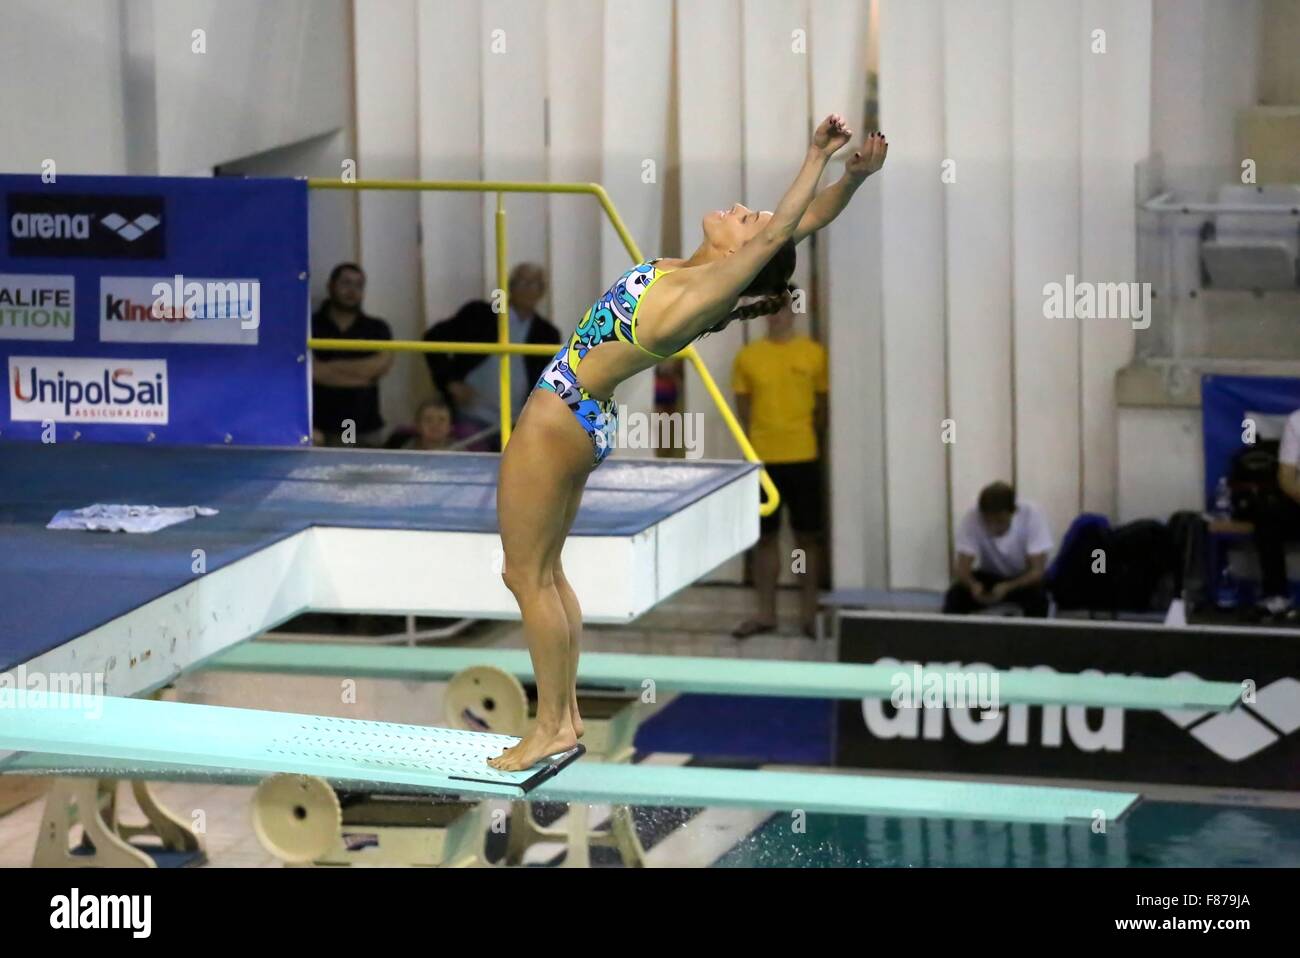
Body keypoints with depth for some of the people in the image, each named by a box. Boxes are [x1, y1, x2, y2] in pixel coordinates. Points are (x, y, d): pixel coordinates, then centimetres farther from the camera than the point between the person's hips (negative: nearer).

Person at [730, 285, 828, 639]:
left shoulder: (814, 354, 0)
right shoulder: (747, 357, 4)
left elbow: (823, 406, 6)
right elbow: (744, 408, 9)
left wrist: (807, 435, 0)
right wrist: (757, 442, 1)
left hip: (803, 459, -1)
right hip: (763, 459, 1)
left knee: (807, 536, 3)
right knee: (765, 536, 7)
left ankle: (809, 613, 11)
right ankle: (766, 613, 15)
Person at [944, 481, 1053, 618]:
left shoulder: (1032, 516, -27)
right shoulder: (971, 520, -24)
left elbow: (1037, 570, -27)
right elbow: (962, 567, -24)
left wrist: (1007, 587, -45)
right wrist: (973, 585, -47)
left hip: (1025, 578, -1)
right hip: (989, 576, 1)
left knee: (1037, 597, -34)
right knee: (955, 596, -26)